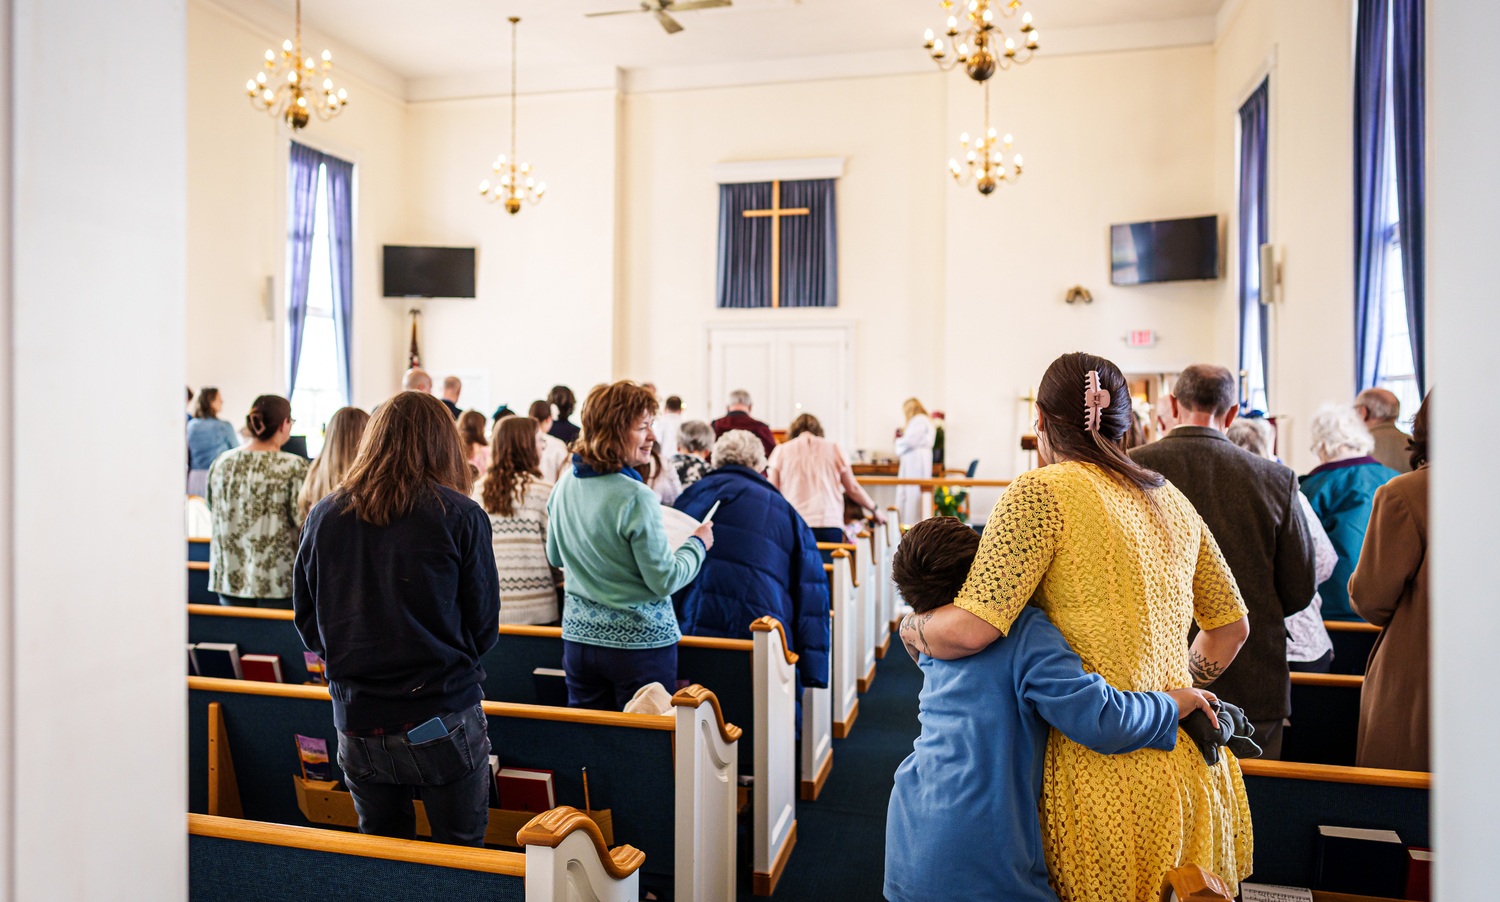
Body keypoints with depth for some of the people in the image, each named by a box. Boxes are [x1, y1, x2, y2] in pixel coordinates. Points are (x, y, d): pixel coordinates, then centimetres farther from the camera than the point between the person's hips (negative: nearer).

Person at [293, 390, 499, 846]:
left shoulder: (324, 515, 1)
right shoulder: (461, 516, -10)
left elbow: (308, 628, 8)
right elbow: (484, 628, -5)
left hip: (356, 723, 4)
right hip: (442, 720, -3)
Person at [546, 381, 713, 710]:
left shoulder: (565, 486, -1)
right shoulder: (636, 498, -22)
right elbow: (664, 580, -17)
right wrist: (698, 544, -1)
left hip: (578, 638, 6)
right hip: (640, 643, -6)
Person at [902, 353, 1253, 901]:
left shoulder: (1041, 492, -14)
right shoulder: (1171, 499, 8)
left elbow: (971, 629, -22)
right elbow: (1230, 625, 18)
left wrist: (911, 628, -3)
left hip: (1108, 771, -7)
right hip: (1193, 766, 7)